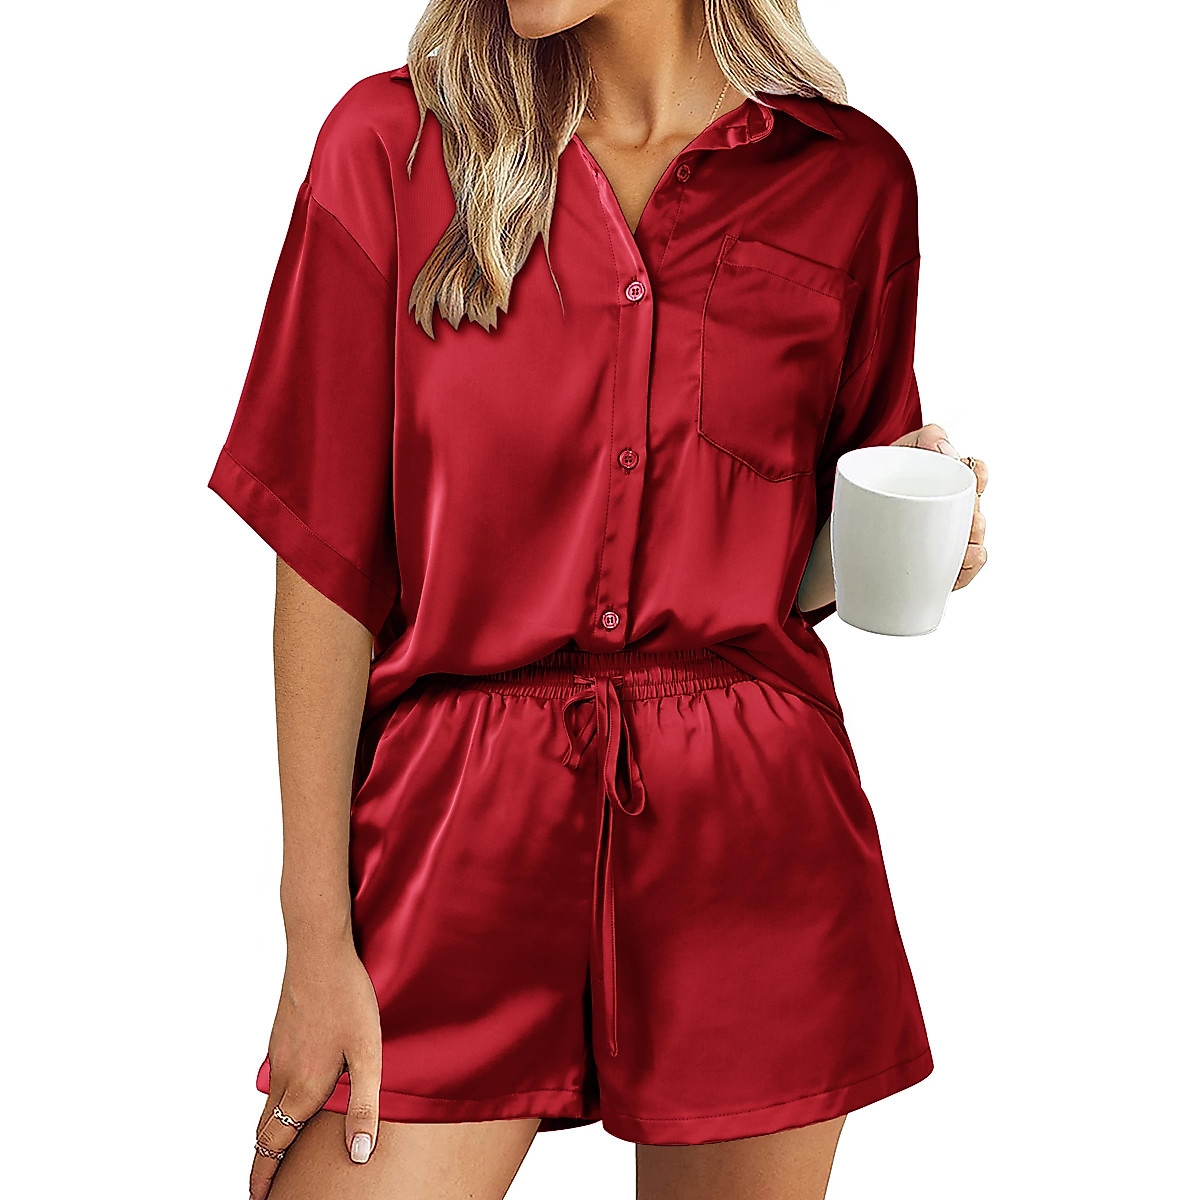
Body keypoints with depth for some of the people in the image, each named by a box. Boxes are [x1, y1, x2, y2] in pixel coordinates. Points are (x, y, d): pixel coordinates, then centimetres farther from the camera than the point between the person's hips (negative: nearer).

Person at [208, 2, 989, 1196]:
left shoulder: (852, 177, 3)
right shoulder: (391, 142, 0)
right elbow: (326, 558, -2)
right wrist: (315, 939, -5)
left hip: (756, 838, 1)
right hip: (457, 827, 0)